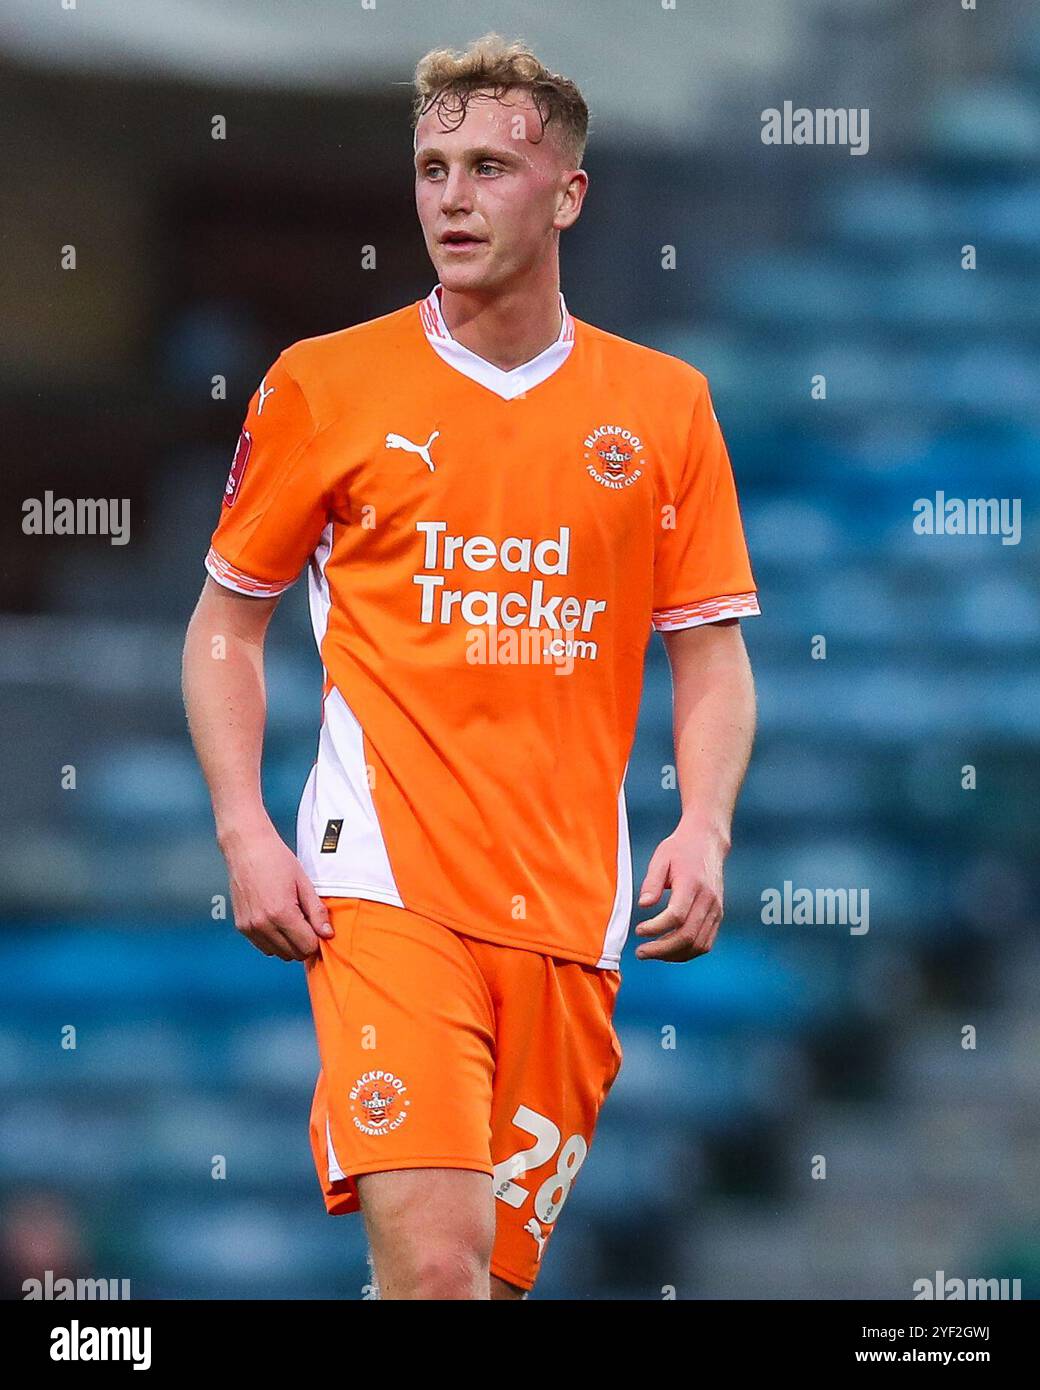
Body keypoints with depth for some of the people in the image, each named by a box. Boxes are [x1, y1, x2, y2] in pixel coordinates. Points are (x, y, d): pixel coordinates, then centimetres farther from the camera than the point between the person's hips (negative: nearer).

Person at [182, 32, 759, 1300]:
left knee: (501, 1269, 7)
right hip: (387, 894, -3)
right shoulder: (324, 386, 4)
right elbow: (225, 624, 11)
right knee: (432, 1260, -21)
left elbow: (711, 658, 12)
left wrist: (705, 829, -6)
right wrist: (243, 832, -2)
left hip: (571, 913, 3)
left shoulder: (664, 405, 9)